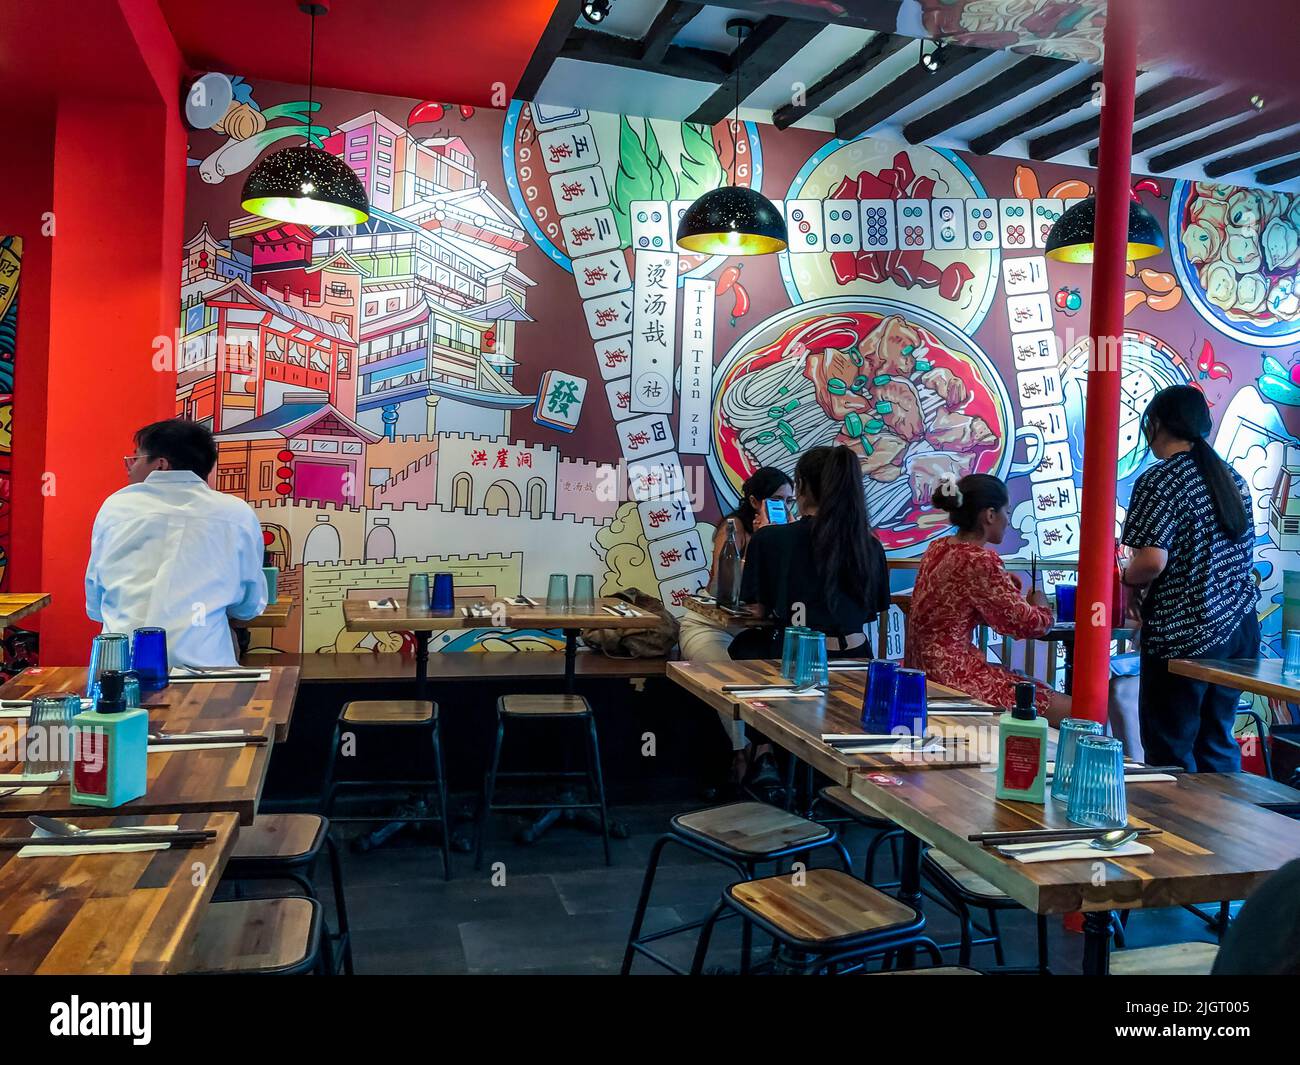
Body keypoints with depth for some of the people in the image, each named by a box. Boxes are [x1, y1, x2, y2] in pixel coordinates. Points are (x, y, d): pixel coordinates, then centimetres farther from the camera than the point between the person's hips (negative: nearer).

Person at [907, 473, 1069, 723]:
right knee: (1069, 711, -6)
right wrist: (1040, 603, 10)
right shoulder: (981, 561, -20)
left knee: (1043, 690, 20)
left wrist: (1004, 586, 12)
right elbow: (1031, 625, -12)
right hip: (952, 676, -10)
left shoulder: (938, 548, 7)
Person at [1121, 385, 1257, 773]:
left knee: (1171, 754, 3)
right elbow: (1244, 555, 19)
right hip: (1241, 629, 8)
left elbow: (1152, 561, -23)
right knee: (1218, 748, 17)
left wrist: (1127, 576, -1)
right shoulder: (1232, 477, 11)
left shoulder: (1159, 480, -13)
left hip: (1184, 636, -8)